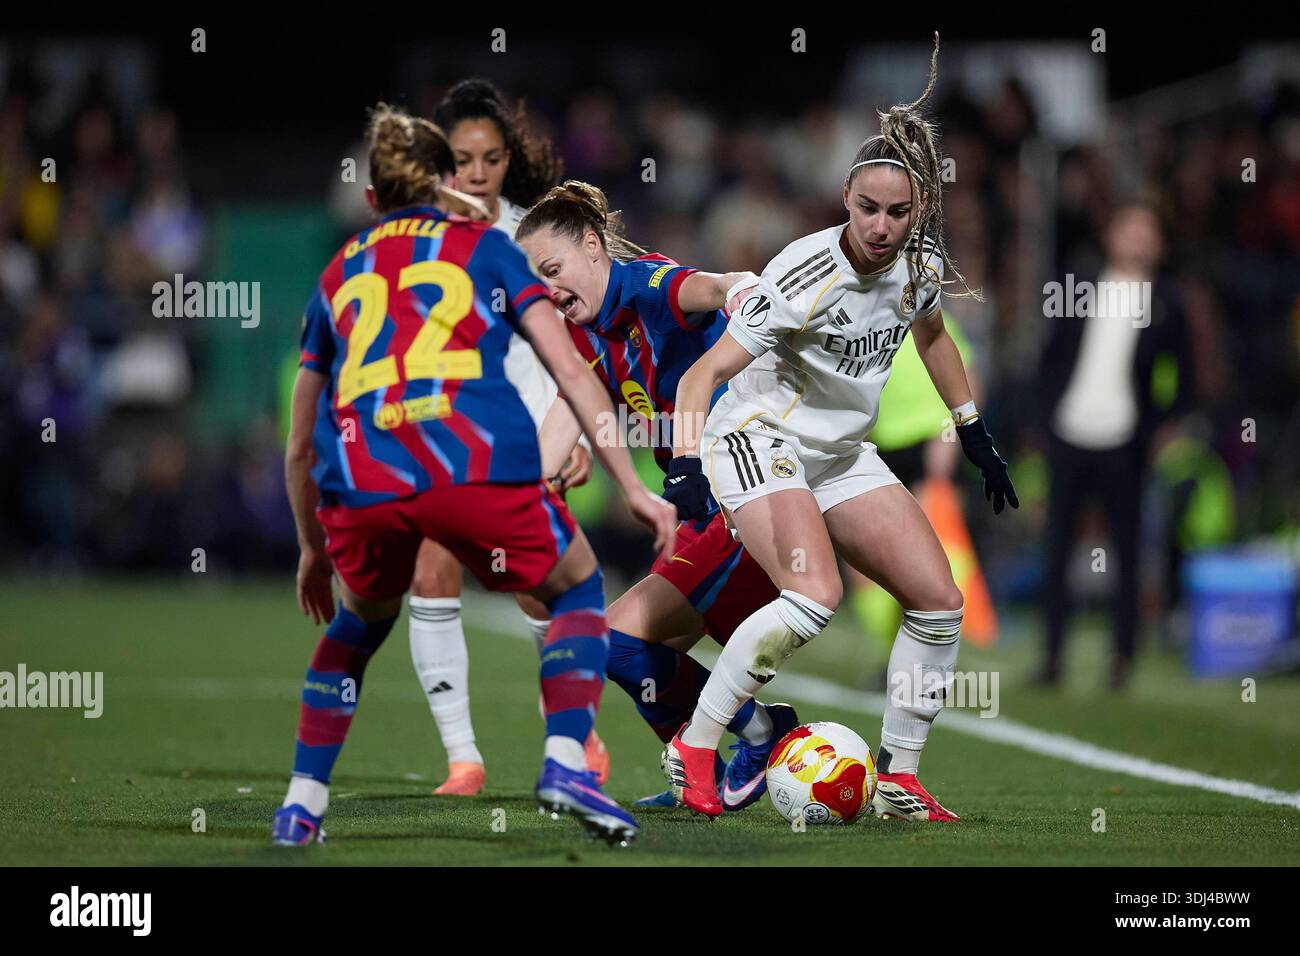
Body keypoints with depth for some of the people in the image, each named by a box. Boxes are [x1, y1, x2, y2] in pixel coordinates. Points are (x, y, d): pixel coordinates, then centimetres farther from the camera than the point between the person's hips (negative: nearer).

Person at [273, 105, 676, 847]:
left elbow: (299, 449, 35)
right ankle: (567, 763, 3)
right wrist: (635, 489, 13)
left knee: (363, 616, 31)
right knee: (576, 586, 22)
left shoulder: (339, 272, 31)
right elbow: (570, 371, 13)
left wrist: (314, 550, 47)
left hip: (358, 482, 3)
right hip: (477, 465, -3)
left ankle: (304, 802, 25)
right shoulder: (483, 246, 23)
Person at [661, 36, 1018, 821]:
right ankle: (693, 749, -18)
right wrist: (687, 467, -37)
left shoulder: (922, 262, -7)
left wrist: (975, 435, 20)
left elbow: (931, 333, 19)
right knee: (816, 595, -30)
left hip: (843, 454, 7)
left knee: (940, 601, -2)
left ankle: (898, 778, 10)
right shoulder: (807, 277, -27)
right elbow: (702, 376, -25)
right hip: (761, 439, -7)